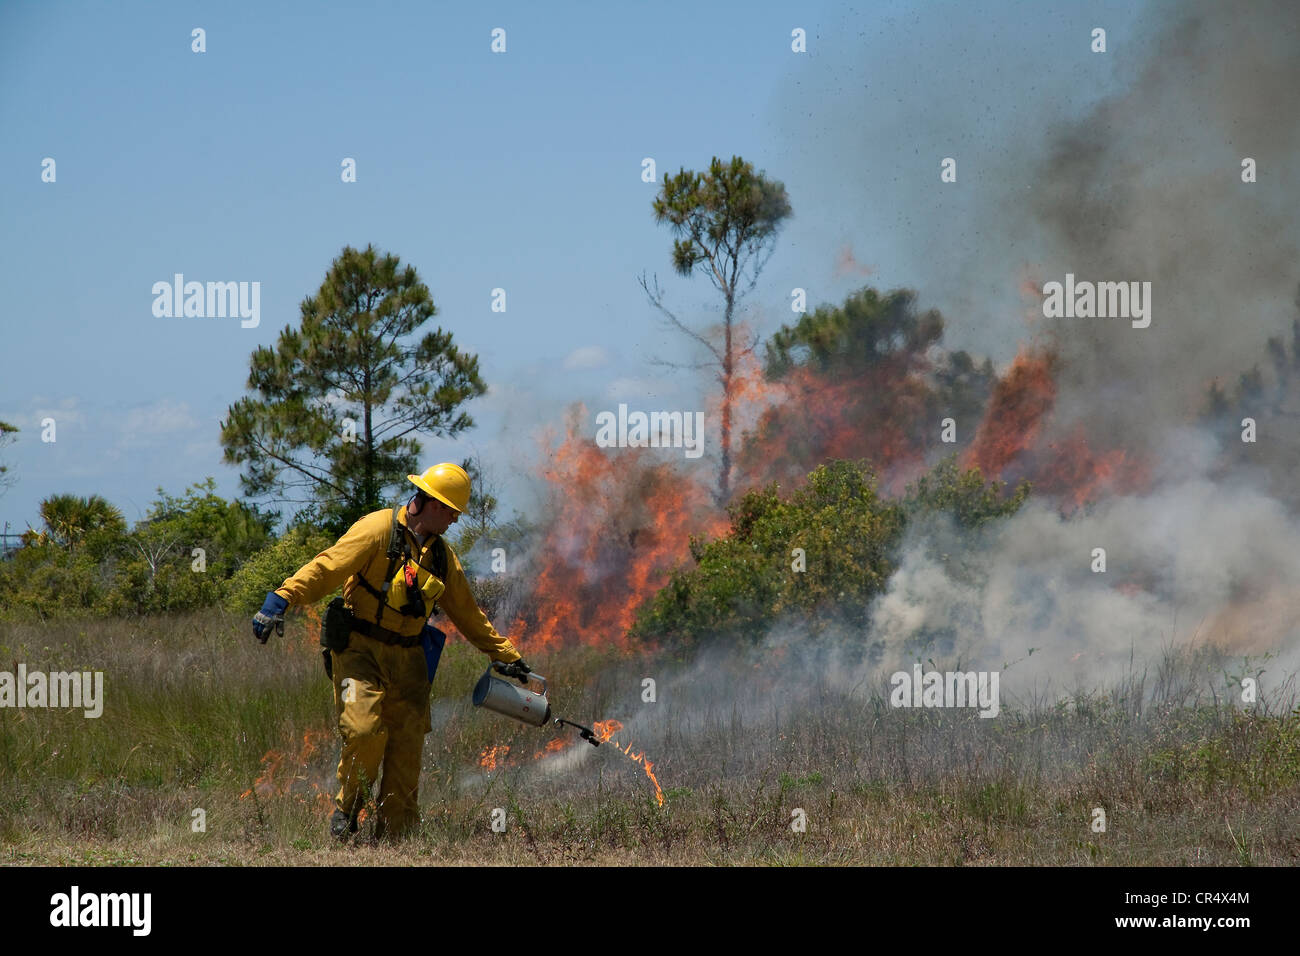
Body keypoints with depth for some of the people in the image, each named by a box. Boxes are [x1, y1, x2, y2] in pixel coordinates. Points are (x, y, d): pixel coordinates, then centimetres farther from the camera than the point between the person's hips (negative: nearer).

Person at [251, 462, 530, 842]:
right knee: (365, 730, -22)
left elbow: (468, 613, 25)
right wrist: (282, 599, -28)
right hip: (359, 649, -6)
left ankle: (394, 834, 11)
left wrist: (507, 655, 26)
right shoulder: (378, 529, -7)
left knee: (408, 747, 1)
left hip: (407, 660, 6)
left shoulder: (442, 557, 14)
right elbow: (327, 567, -16)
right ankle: (347, 807, 4)